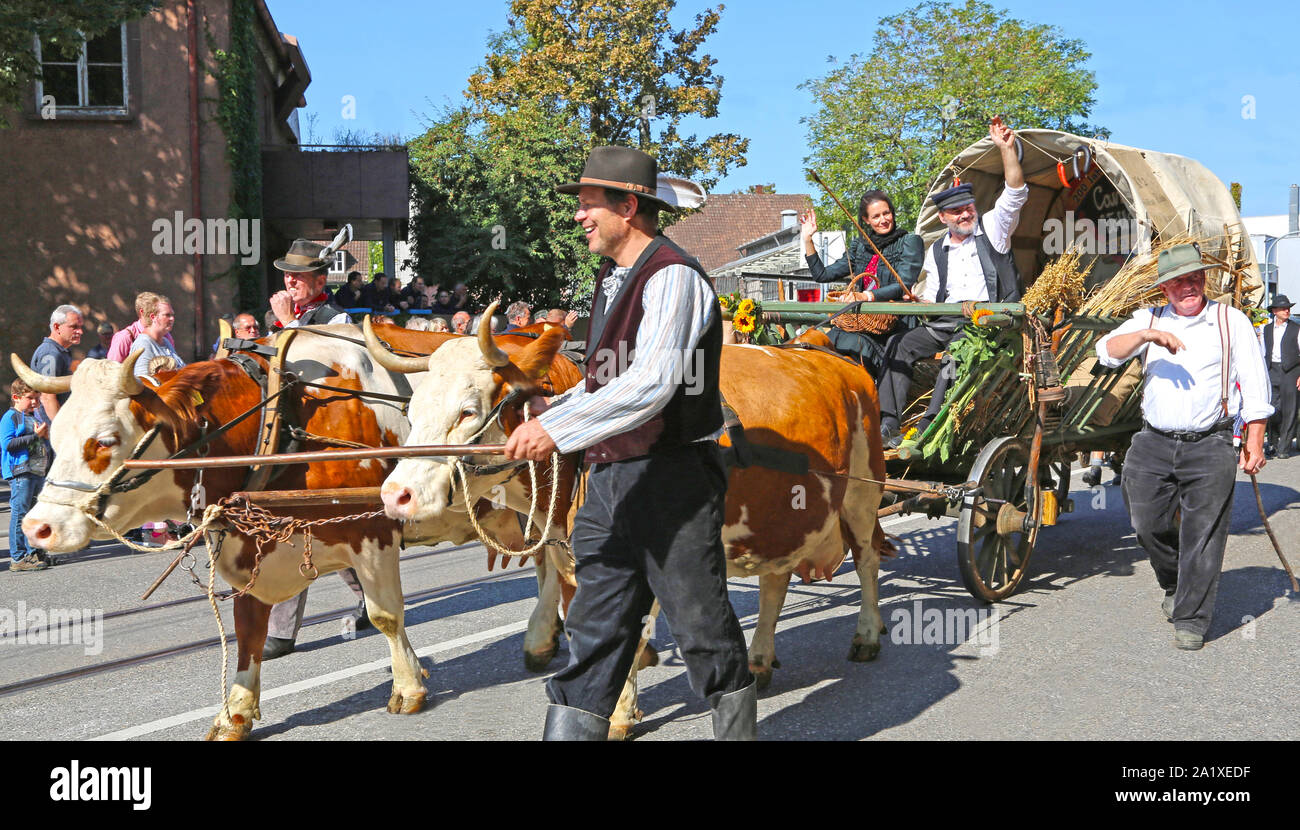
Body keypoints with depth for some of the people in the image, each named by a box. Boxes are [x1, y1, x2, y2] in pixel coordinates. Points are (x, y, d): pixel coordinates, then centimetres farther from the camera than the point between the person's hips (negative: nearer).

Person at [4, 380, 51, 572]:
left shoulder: (35, 417, 19)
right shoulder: (10, 417, -5)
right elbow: (8, 444, -17)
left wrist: (46, 437, 6)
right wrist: (35, 436, -18)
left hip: (39, 472, 8)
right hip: (20, 472, -8)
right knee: (20, 514, -7)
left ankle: (33, 552, 23)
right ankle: (18, 558, -5)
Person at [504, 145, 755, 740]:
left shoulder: (673, 277, -13)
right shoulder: (614, 280, 15)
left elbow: (651, 383, -25)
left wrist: (558, 428, -28)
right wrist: (548, 412, 14)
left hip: (673, 480, -8)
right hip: (612, 479, 8)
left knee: (701, 623, 5)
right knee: (594, 626, 8)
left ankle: (737, 729, 24)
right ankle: (571, 728, 13)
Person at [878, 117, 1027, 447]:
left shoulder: (992, 228, 9)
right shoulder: (936, 251, 19)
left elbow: (1015, 194, -4)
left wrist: (1006, 149, -15)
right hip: (946, 321, 5)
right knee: (900, 343, -17)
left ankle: (927, 431, -39)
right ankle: (887, 425, -25)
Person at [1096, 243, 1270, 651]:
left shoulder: (1231, 321, 6)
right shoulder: (1149, 320, 11)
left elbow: (1254, 385, 5)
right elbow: (1107, 352, -4)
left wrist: (1254, 443, -1)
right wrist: (1147, 335, -22)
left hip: (1211, 448, -2)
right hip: (1153, 444, 2)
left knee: (1203, 536, -3)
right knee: (1148, 524, 4)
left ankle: (1191, 620, 7)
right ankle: (1174, 586, 33)